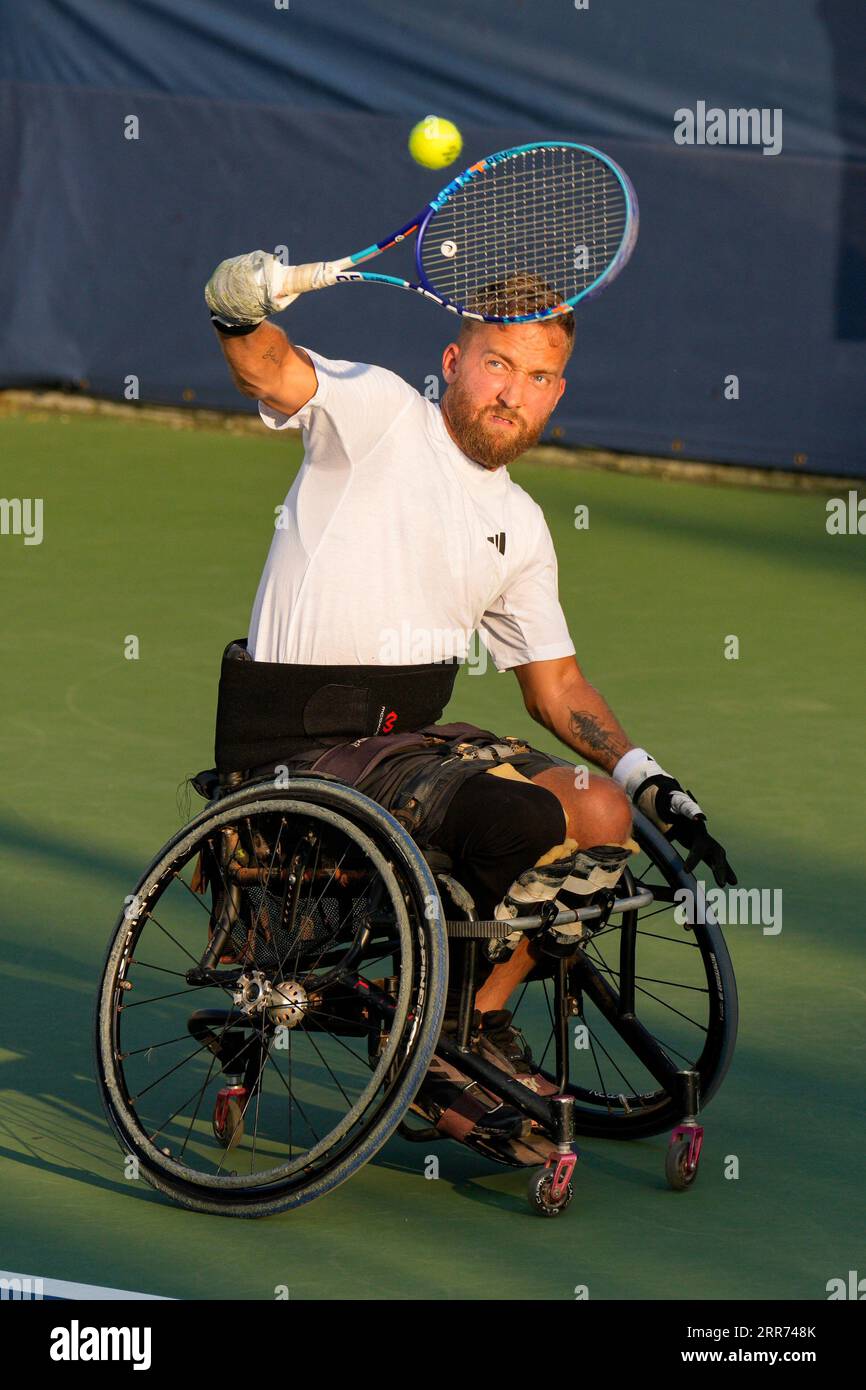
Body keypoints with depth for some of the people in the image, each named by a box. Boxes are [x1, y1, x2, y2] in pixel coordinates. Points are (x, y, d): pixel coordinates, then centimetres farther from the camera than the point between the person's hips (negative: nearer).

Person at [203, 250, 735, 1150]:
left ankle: (475, 1019, 13)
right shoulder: (380, 410, -4)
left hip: (414, 736, 8)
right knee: (528, 821, -24)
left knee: (602, 816, -4)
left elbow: (556, 686, 20)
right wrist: (241, 312, -48)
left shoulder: (519, 526, 15)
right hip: (304, 746, -8)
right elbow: (269, 370, -23)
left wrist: (651, 785, 7)